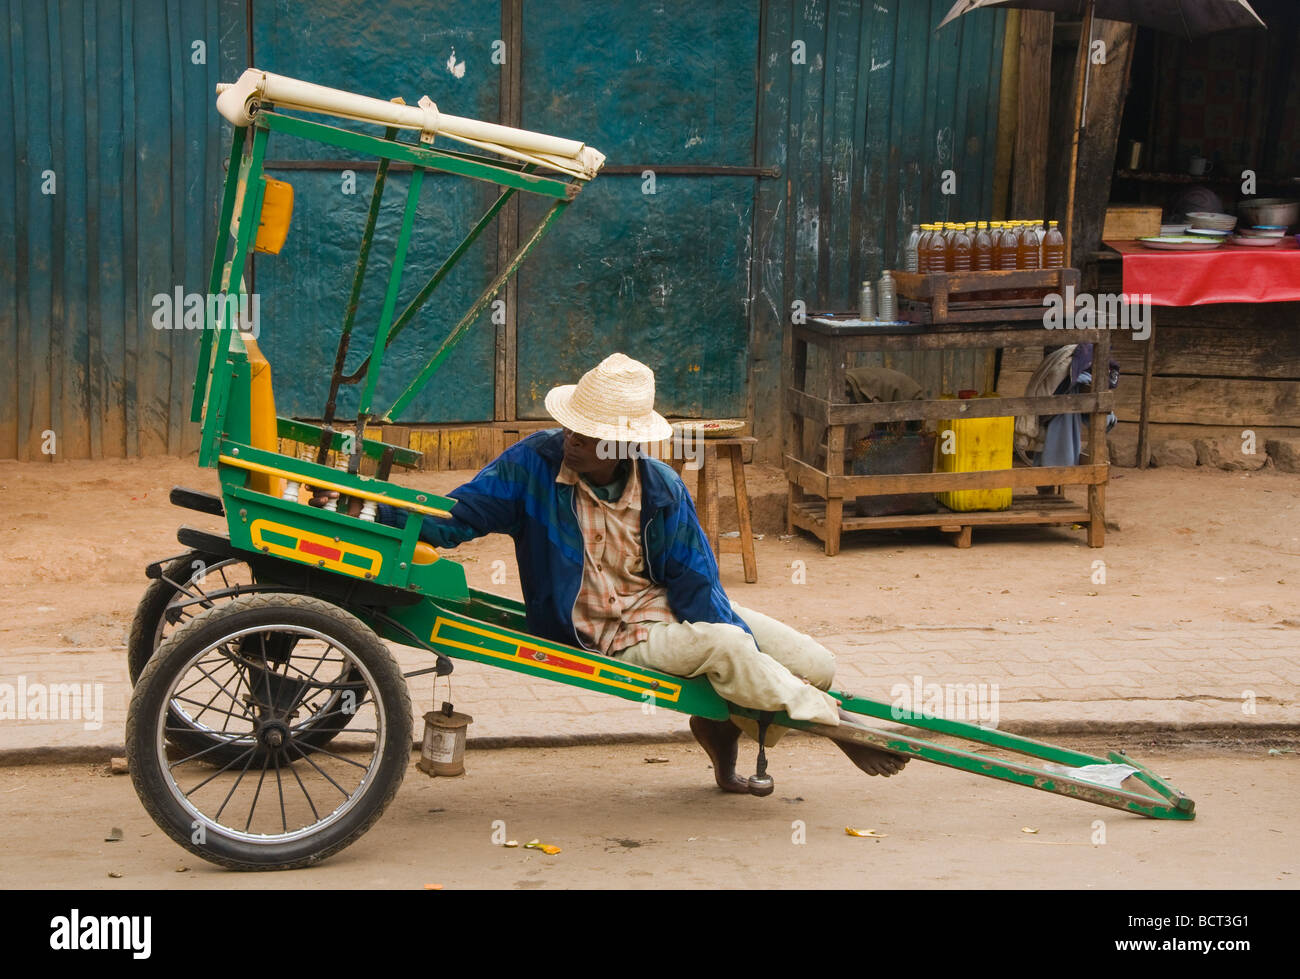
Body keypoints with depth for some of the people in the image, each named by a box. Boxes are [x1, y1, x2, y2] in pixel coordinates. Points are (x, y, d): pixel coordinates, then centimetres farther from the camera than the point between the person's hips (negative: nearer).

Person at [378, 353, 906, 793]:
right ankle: (834, 720, -11)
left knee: (817, 665, -3)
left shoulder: (662, 489, -7)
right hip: (616, 636, -4)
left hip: (675, 606, 4)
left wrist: (749, 668, -13)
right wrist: (391, 513, -29)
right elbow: (459, 514, -11)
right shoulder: (535, 464, -13)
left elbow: (695, 582, -5)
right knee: (722, 645, -34)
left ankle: (721, 722, 24)